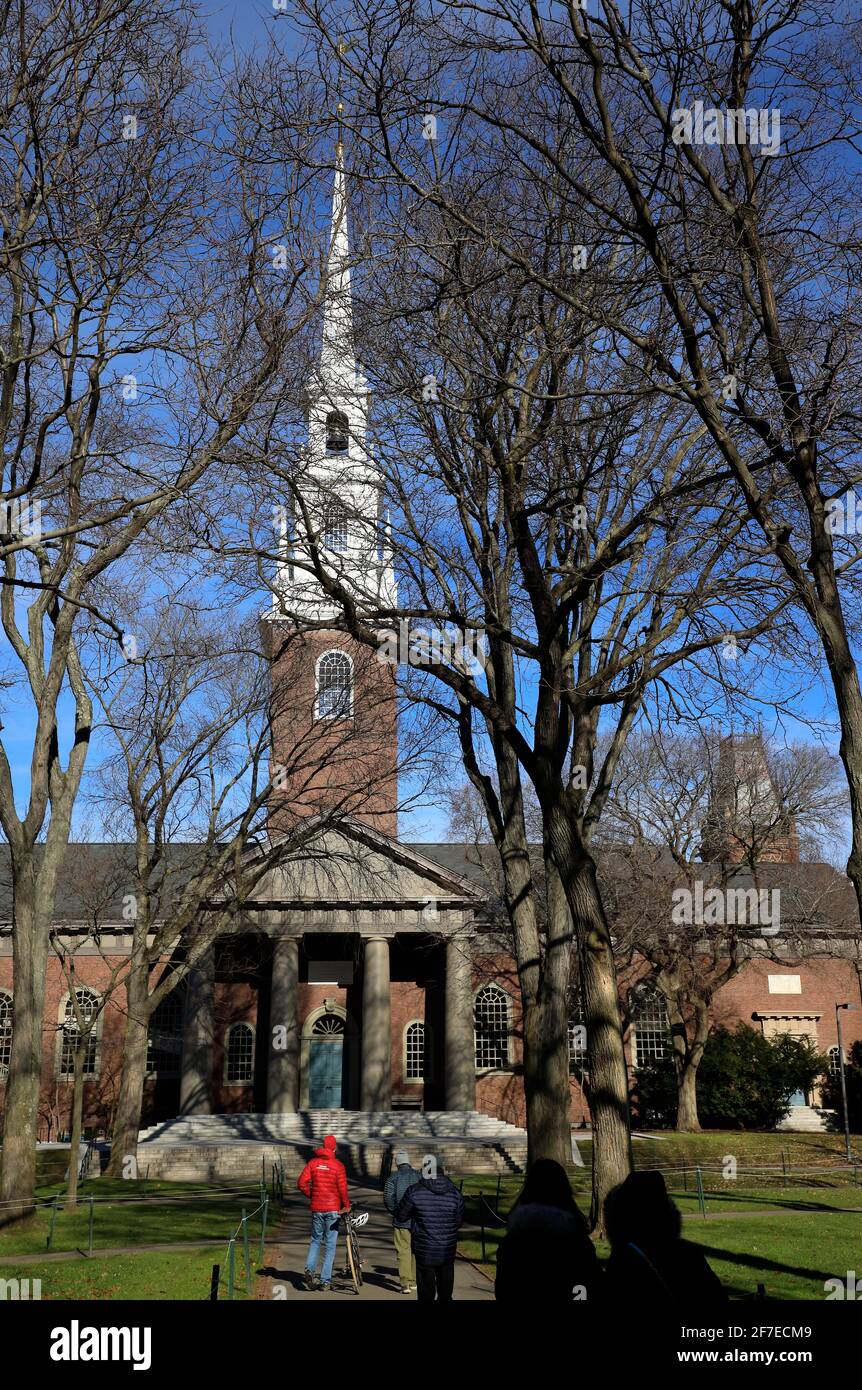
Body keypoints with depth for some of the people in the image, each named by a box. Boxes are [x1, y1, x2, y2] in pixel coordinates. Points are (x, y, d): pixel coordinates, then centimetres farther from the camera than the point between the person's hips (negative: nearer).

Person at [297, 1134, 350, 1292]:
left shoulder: (313, 1162, 2)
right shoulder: (338, 1165, -8)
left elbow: (302, 1183, -3)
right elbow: (342, 1188, -13)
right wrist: (346, 1205, 1)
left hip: (316, 1208, 3)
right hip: (333, 1209, -3)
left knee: (316, 1240, 20)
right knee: (330, 1245, 5)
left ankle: (309, 1270, 1)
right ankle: (325, 1281, 4)